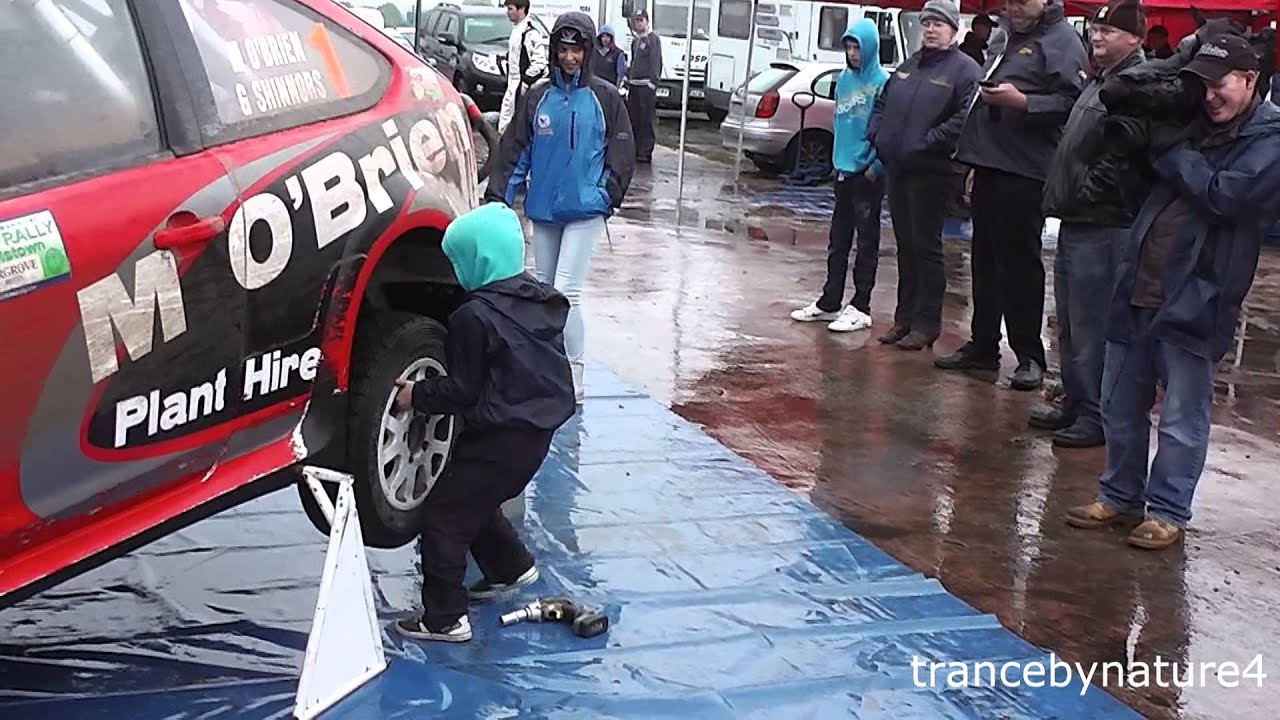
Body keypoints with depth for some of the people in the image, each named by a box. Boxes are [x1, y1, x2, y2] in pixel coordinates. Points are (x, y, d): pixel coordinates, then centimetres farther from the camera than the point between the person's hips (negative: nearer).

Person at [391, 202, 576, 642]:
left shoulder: (475, 317, -19)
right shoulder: (541, 300, 6)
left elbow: (463, 391, -16)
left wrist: (417, 396, -1)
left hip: (500, 437, -9)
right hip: (538, 429, 9)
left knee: (443, 515, -1)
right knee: (474, 501, 28)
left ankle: (444, 618, 0)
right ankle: (511, 567, 39)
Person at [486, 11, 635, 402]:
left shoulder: (605, 99, -2)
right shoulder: (537, 97, 5)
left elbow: (621, 154, 3)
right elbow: (515, 151, 6)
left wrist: (607, 196, -5)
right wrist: (498, 196, 0)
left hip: (585, 211, -4)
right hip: (542, 209, 4)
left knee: (566, 292, -12)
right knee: (544, 289, 12)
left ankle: (573, 375, -4)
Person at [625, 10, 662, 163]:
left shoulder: (653, 39, -6)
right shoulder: (635, 41, 19)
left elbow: (656, 62, -12)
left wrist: (653, 82, -19)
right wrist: (628, 82, 20)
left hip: (646, 85, -8)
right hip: (634, 85, 8)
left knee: (647, 119, -7)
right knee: (633, 118, 11)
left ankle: (645, 152, -6)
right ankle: (634, 149, 19)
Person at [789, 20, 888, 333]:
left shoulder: (882, 82, -12)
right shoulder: (844, 79, 9)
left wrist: (875, 167, -16)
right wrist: (838, 157, 12)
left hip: (867, 175, -7)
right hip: (843, 171, 7)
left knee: (866, 242, 2)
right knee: (838, 240, 13)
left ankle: (860, 308, 7)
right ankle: (830, 302, 22)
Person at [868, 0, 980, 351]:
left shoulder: (965, 70, -7)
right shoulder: (908, 67, 18)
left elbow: (965, 118, -19)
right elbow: (882, 104, 27)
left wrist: (927, 143, -20)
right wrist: (878, 135, 10)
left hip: (932, 172, -8)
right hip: (897, 169, 8)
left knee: (926, 246, -3)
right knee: (905, 246, 13)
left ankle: (926, 323, 4)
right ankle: (905, 317, 21)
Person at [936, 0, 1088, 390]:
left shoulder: (1061, 41, -6)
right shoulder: (1011, 39, 22)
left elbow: (1070, 102, -18)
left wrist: (1021, 101, -26)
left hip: (1023, 172, -9)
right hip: (991, 167, 9)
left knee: (1020, 263, -5)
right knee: (986, 261, 12)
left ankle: (1029, 356, 2)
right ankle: (982, 346, 20)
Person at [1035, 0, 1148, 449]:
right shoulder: (1099, 82, 18)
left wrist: (1089, 188, -16)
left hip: (1103, 227, -11)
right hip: (1076, 222, 11)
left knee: (1092, 327, -6)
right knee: (1069, 323, 17)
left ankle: (1097, 417, 2)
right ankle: (1074, 403, 28)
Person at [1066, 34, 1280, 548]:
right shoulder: (1199, 129, 16)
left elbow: (1224, 197, -18)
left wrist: (1173, 153, -8)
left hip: (1193, 302, -7)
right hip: (1137, 289, 8)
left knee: (1182, 418, 2)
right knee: (1120, 406, 15)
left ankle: (1167, 511, 14)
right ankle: (1120, 496, 29)